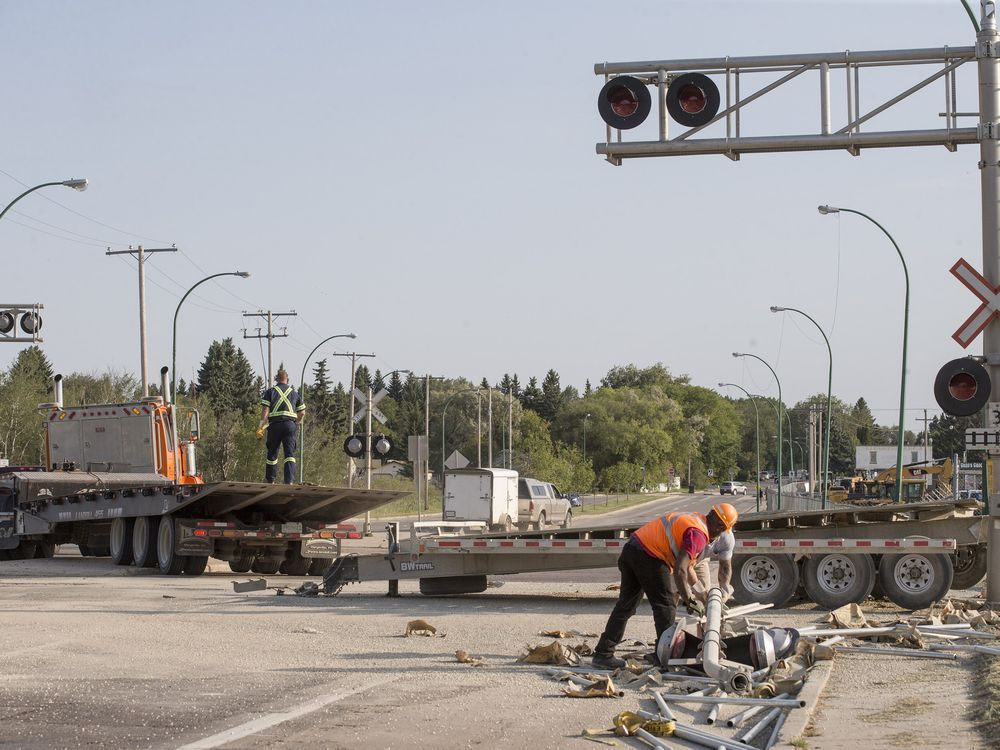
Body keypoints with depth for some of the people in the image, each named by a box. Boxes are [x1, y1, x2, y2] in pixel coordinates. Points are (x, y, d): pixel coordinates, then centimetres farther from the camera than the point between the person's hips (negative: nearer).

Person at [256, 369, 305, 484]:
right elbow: (302, 412, 14)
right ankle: (289, 480, -19)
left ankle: (270, 480, 24)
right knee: (290, 454, -5)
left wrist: (260, 427, -5)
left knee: (272, 453, 13)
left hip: (275, 425, -1)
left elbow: (265, 411, -4)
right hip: (290, 425, 1)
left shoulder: (270, 392, 6)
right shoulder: (295, 393, 13)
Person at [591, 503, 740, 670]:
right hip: (649, 556, -9)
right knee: (665, 605, 5)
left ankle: (602, 654, 13)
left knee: (626, 605, 14)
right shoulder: (698, 534, -11)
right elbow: (680, 570, -20)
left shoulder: (695, 520, 21)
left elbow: (686, 564, 30)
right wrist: (689, 600, -9)